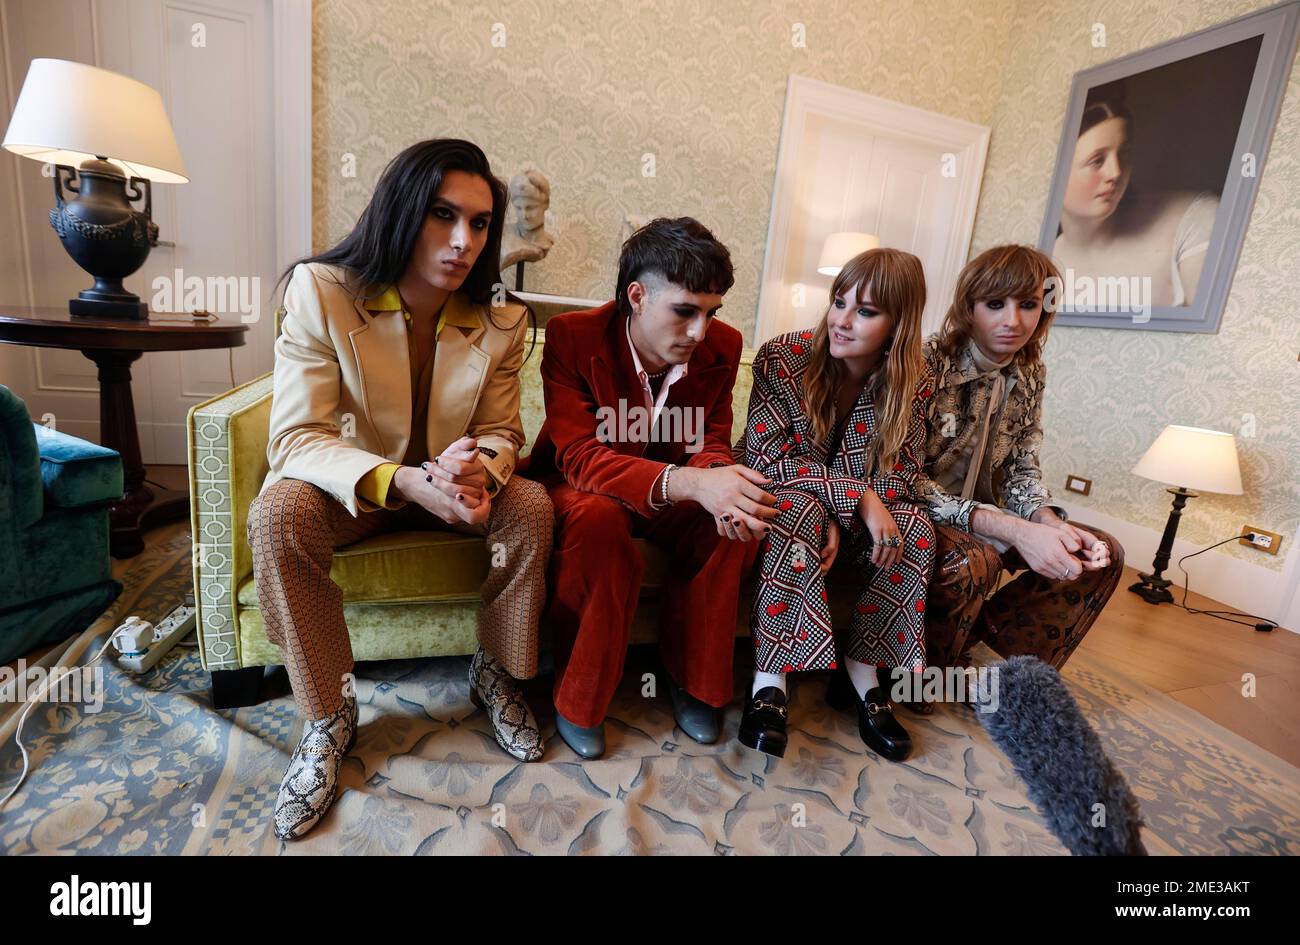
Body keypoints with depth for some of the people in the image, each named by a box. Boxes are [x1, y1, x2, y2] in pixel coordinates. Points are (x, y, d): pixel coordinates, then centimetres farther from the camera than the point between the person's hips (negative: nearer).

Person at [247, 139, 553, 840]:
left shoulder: (501, 322, -9)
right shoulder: (320, 290, -17)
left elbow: (500, 432, -4)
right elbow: (295, 438, -22)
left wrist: (480, 471, -30)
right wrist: (404, 481, -40)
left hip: (451, 484, 2)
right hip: (350, 484, -1)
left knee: (532, 507, -24)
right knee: (278, 517, -31)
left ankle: (496, 677, 0)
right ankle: (327, 715, -10)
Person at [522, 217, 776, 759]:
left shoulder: (722, 347, -9)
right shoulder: (571, 335, -21)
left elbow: (710, 444, -6)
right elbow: (580, 455, -30)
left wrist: (721, 486, -34)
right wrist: (690, 483, -47)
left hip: (671, 492, 4)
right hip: (578, 487, -3)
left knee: (739, 519, -25)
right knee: (597, 515, -38)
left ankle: (691, 677, -3)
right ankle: (578, 699, -15)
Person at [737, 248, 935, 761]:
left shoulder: (913, 383, -8)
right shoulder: (781, 357, -18)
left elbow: (899, 475, -10)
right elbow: (766, 458, -22)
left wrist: (838, 520, -29)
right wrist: (857, 497, -30)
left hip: (856, 512, 3)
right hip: (780, 498, -3)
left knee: (914, 526, -24)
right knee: (799, 508, -35)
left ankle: (862, 670, -10)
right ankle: (769, 680, -29)